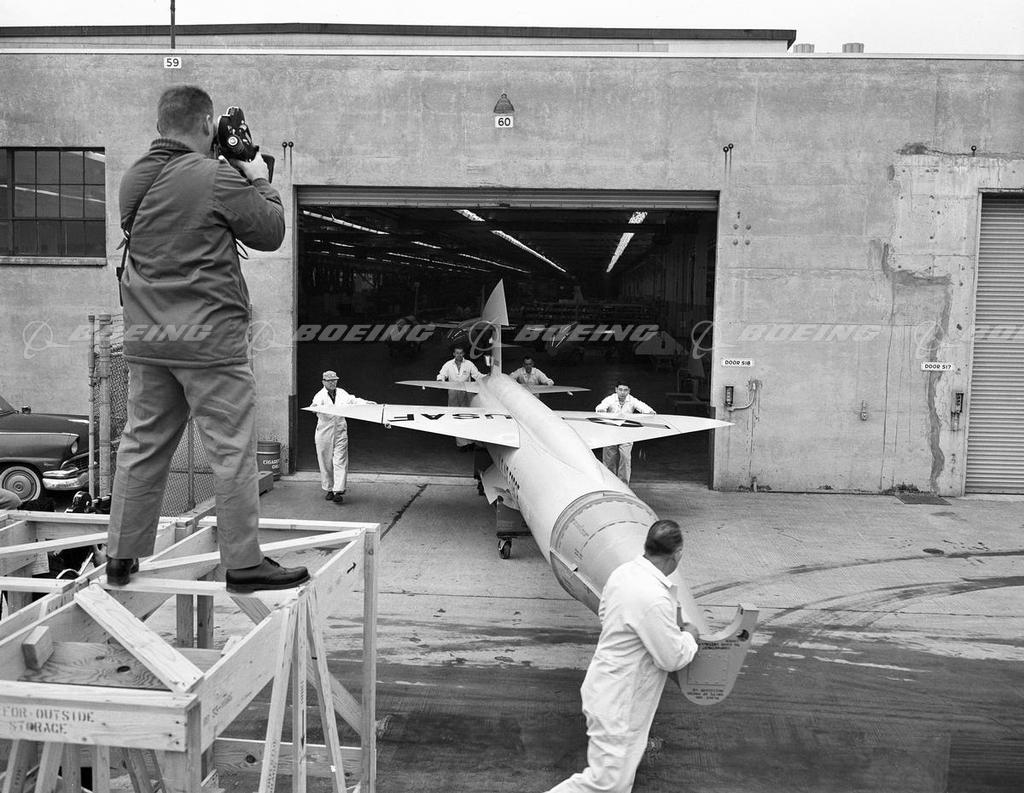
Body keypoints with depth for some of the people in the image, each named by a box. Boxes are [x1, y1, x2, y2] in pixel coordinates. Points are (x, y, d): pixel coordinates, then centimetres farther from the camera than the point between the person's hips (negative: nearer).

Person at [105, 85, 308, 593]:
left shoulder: (134, 179, 9)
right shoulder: (219, 177, -12)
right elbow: (271, 233, -2)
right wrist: (260, 180, 12)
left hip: (145, 337, 7)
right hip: (209, 337, -7)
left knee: (142, 445, 14)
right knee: (232, 451, 1)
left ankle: (121, 557, 24)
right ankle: (244, 564, 7)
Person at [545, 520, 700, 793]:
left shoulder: (622, 572, -4)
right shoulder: (654, 599, -31)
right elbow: (672, 658, -21)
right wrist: (689, 637, 0)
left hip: (606, 686, 10)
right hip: (618, 704, -9)